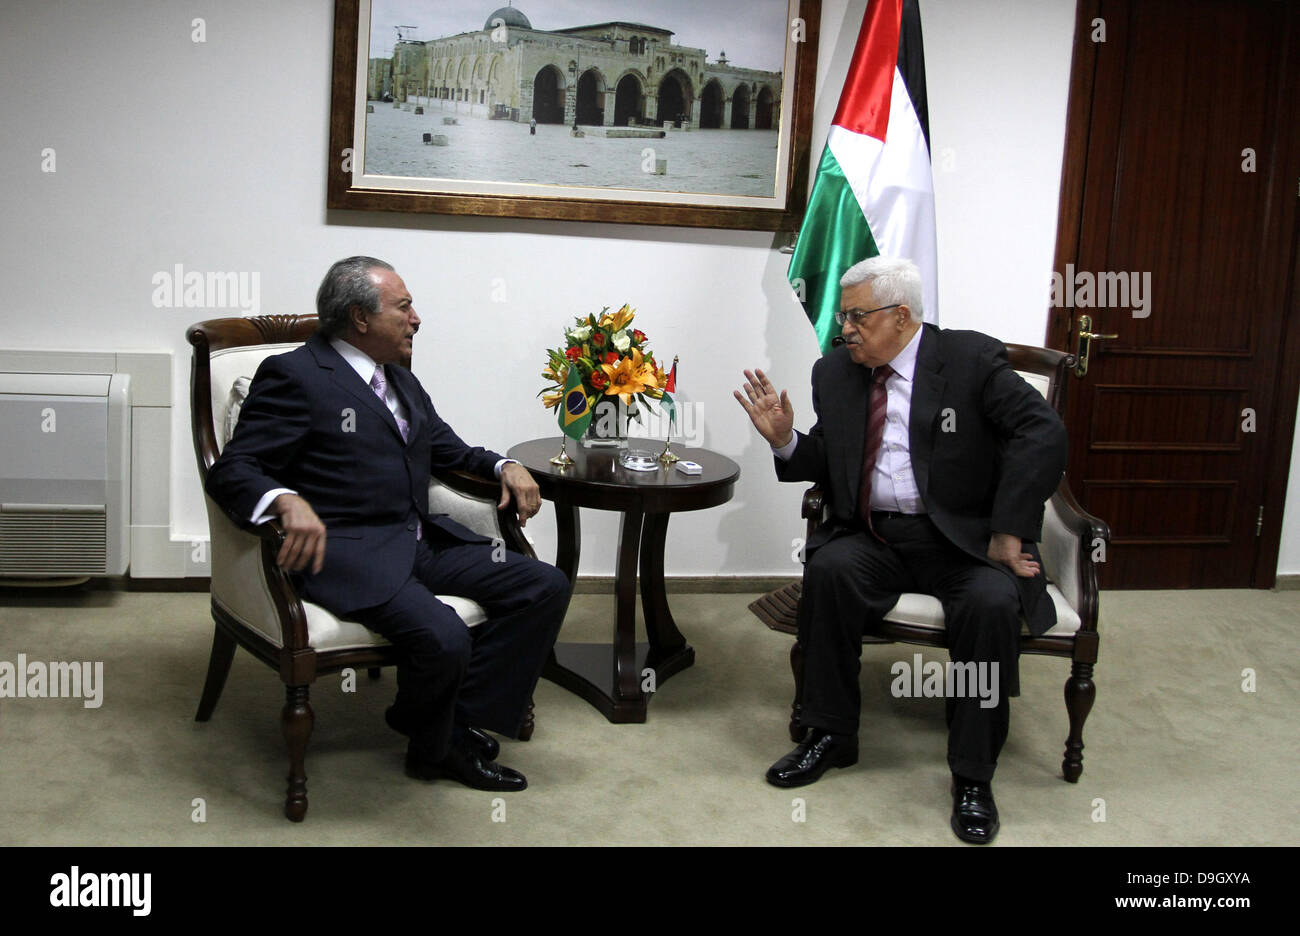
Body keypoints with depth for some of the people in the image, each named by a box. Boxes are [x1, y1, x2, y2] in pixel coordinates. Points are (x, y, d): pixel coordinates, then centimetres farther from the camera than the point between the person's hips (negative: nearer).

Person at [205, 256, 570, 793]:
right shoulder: (295, 376, -3)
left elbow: (450, 450, 33)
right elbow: (231, 471, -10)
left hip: (424, 540, 9)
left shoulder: (402, 381, 22)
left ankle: (464, 728, -6)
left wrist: (504, 466, 11)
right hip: (348, 550, -8)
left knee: (546, 587, -8)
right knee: (444, 639, -31)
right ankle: (433, 747, 2)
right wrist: (289, 501, -33)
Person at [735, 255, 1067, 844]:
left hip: (962, 539, -3)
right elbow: (826, 466, 15)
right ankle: (830, 735, -10)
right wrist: (784, 440, -7)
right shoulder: (834, 374, 8)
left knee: (992, 601, -32)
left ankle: (973, 776, -15)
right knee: (827, 568, -28)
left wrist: (1006, 535, -21)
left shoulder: (971, 360, -6)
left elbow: (1043, 434, -16)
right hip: (874, 536, 3)